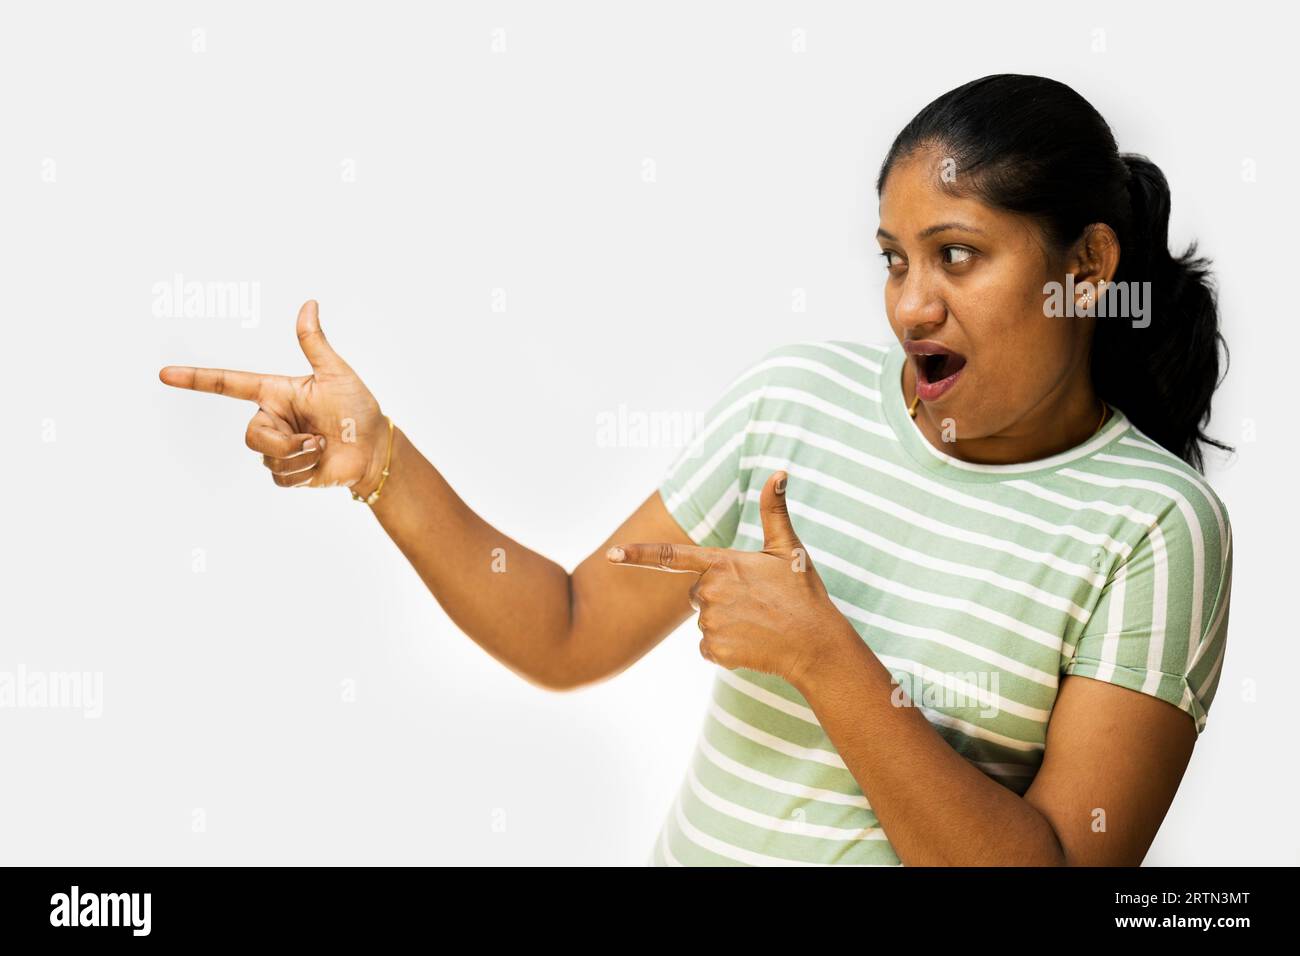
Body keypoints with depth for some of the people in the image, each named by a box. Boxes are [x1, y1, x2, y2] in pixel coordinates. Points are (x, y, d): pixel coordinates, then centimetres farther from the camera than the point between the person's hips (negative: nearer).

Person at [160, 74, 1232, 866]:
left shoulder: (1153, 524, -9)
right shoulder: (801, 395, 1)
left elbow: (1062, 859, -15)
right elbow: (569, 637, 4)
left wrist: (822, 653, -21)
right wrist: (380, 461, -6)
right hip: (693, 843, 3)